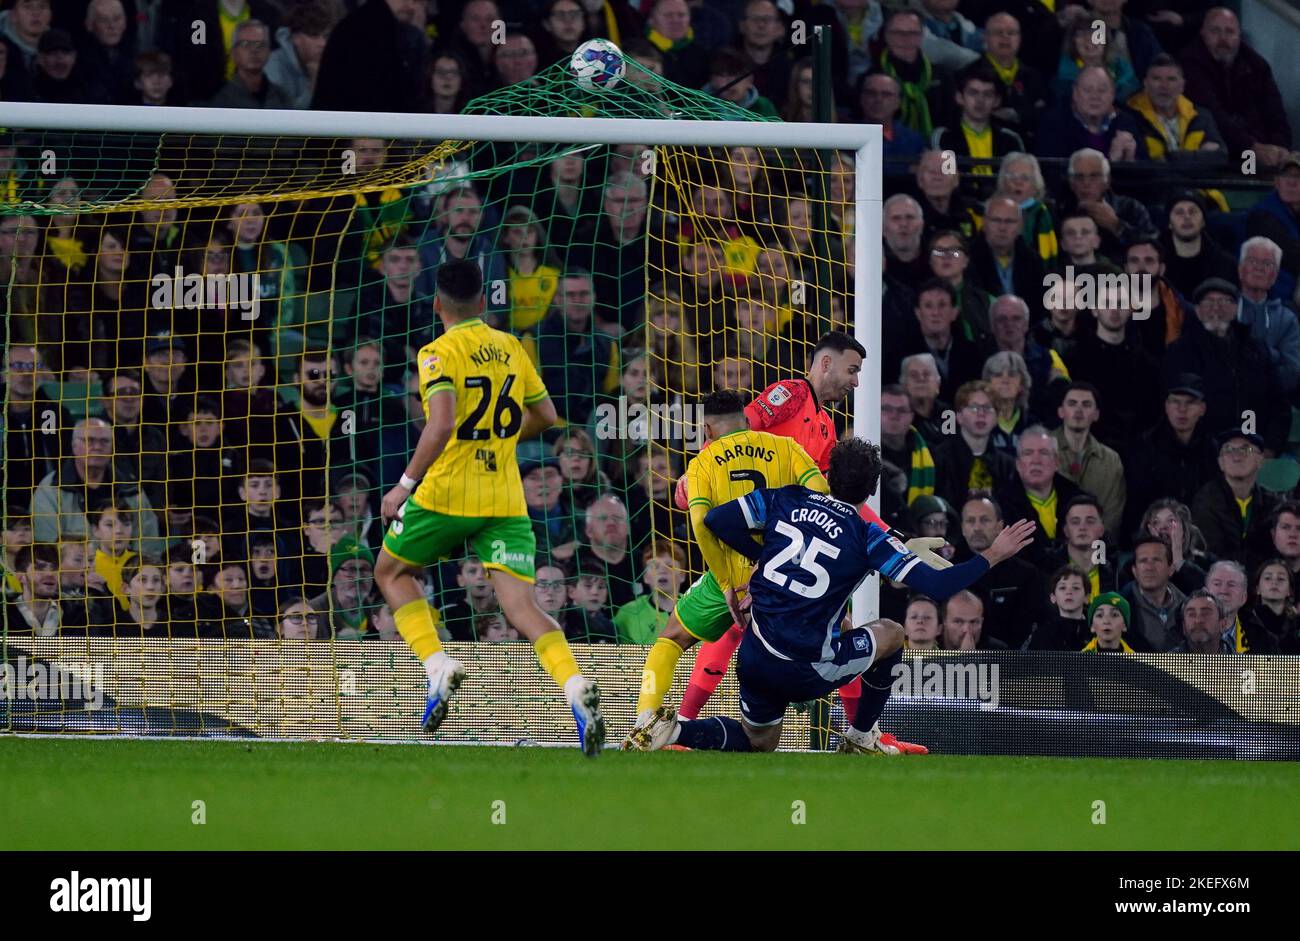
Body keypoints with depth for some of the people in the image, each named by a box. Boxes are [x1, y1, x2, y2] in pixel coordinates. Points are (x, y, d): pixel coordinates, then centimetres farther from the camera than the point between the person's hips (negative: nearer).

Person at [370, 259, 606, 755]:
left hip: (448, 492, -4)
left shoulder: (439, 353, -9)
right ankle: (576, 687, -27)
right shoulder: (511, 348, 10)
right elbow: (545, 416, 18)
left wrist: (405, 486, -15)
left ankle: (438, 666, 2)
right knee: (521, 606, -3)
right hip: (505, 499, 4)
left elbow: (441, 425, -22)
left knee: (391, 572, 20)